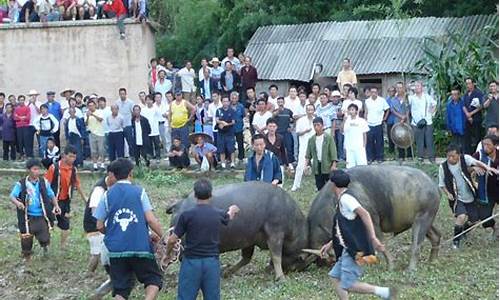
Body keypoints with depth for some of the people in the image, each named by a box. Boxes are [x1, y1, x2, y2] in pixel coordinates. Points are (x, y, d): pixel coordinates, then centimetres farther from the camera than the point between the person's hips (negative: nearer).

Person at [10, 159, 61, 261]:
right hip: (28, 218, -1)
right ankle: (27, 258, 31)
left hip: (42, 217, 1)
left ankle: (44, 245, 33)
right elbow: (12, 196, -12)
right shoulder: (21, 184, -7)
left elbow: (51, 195, 10)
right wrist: (17, 203, -34)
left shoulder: (44, 182, 0)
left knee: (44, 239, -4)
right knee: (26, 240, 6)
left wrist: (56, 205, -7)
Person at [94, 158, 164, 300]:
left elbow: (100, 226, 6)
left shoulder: (107, 195, 4)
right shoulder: (139, 191, -1)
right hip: (140, 247, -2)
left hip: (116, 250, 2)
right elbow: (151, 220, -9)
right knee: (154, 280, 12)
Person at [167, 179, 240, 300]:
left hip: (191, 261, -3)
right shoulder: (218, 214, 1)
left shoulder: (187, 215, -10)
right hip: (212, 262, 3)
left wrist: (167, 254, 13)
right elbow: (229, 216, 27)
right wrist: (232, 210, 51)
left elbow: (172, 240, -7)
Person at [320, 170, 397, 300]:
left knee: (348, 285, -10)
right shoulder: (342, 201, 18)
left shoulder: (345, 198, -12)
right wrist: (330, 244, 31)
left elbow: (364, 214, -25)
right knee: (335, 276, 12)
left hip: (355, 250, -10)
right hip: (348, 250, 10)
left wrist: (373, 237, -32)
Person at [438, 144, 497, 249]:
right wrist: (448, 193, -16)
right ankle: (456, 241, -8)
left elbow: (476, 162, -23)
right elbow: (442, 185, 1)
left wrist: (487, 167, -41)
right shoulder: (443, 167, -8)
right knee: (461, 216, -27)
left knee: (473, 220, 8)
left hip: (470, 197, 3)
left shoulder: (465, 159, -8)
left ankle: (464, 232, 43)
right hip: (457, 198, -3)